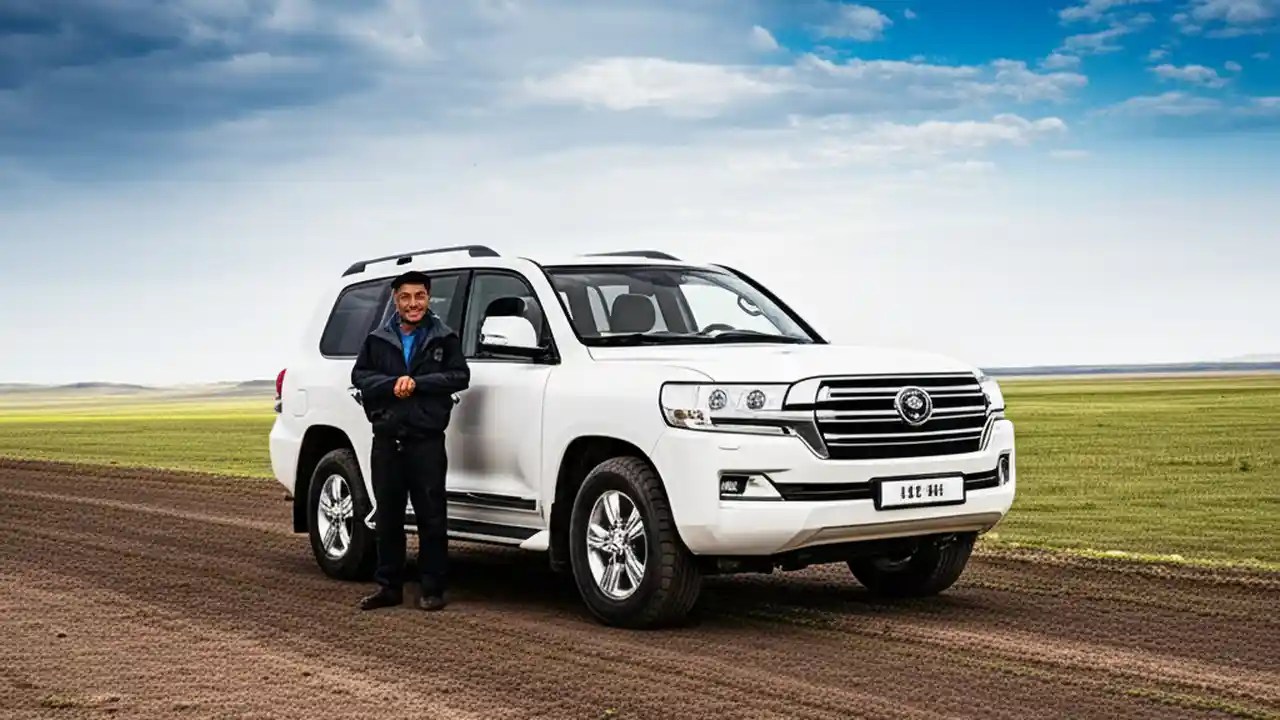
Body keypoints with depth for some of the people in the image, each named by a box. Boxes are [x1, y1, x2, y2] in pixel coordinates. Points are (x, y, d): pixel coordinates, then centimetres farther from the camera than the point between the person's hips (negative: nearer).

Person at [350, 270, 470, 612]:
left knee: (431, 517, -2)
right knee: (388, 518, 9)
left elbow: (460, 376, -4)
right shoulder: (377, 340, 11)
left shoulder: (444, 339, 4)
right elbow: (359, 376, 5)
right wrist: (392, 384, -12)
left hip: (427, 440, -3)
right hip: (386, 440, 3)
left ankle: (432, 589, 5)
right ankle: (389, 587, 17)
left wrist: (417, 383, -13)